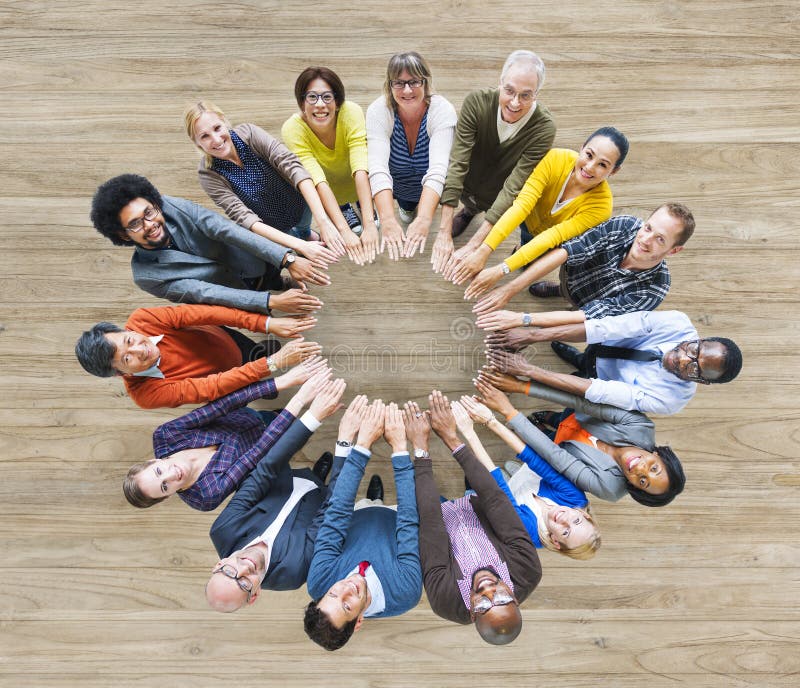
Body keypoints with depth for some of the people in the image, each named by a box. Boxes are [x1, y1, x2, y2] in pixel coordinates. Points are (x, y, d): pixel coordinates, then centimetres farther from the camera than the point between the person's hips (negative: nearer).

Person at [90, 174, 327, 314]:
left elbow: (226, 229, -32)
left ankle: (282, 283, 30)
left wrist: (288, 260, -43)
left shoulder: (171, 206, -19)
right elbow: (205, 293, -31)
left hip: (255, 260, 2)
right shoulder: (145, 275, -24)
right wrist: (272, 302, -43)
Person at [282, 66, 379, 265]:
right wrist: (344, 231, -51)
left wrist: (369, 225, -51)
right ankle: (345, 208, 11)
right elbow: (318, 181, -40)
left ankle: (364, 203, 12)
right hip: (327, 190, 1)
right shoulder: (292, 129, -31)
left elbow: (360, 169, -41)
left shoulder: (351, 113, -33)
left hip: (357, 183, 0)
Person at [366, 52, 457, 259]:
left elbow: (437, 170, -41)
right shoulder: (378, 111, -25)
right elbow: (378, 168, -38)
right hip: (395, 185, 1)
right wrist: (387, 220, -53)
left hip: (430, 187, -1)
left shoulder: (443, 110, -28)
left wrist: (423, 220, -56)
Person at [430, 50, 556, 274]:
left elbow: (514, 188, -34)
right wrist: (444, 233, -37)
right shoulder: (477, 102, -27)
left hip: (503, 203, -1)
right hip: (469, 187, 1)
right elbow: (457, 165, -32)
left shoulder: (544, 128, -31)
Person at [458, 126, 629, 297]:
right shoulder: (556, 159, -32)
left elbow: (553, 237, -39)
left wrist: (501, 270, -47)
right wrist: (484, 251, -51)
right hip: (531, 219, 1)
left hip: (559, 245, -1)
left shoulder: (601, 205, -33)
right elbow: (523, 204, -40)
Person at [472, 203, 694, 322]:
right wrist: (510, 289, -43)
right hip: (571, 275, 3)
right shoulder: (625, 226, -28)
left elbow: (590, 317, -38)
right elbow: (566, 251, -34)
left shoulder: (653, 290, -33)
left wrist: (522, 319, -46)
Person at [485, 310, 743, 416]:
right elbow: (607, 328, -37)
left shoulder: (668, 400, -34)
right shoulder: (678, 323, -31)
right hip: (598, 350, 5)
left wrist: (528, 370, -45)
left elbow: (597, 391, -40)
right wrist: (533, 335, -45)